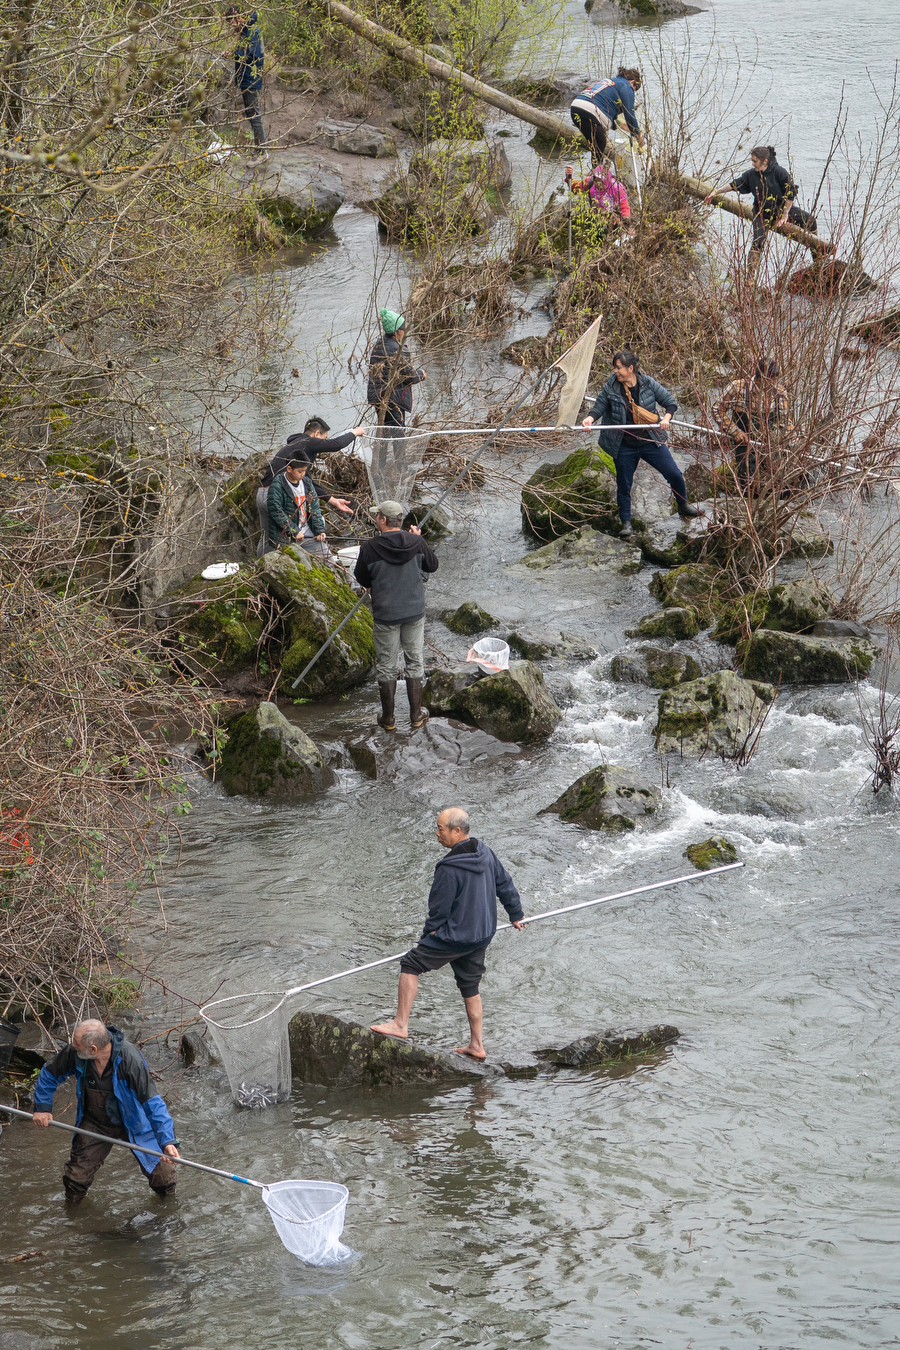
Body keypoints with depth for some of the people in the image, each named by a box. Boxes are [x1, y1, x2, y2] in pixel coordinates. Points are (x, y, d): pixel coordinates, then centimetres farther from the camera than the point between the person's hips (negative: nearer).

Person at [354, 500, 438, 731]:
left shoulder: (371, 548, -17)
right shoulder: (416, 543, -9)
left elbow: (361, 578, -4)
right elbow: (432, 565, 8)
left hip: (385, 614, -2)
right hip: (415, 612, 2)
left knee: (386, 666, 11)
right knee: (415, 662, 15)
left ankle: (388, 718, 20)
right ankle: (416, 715, 22)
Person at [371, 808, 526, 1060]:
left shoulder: (450, 868, -23)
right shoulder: (486, 854, 2)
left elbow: (439, 909, -14)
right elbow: (505, 885, 16)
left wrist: (427, 934, 3)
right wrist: (516, 914, 31)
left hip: (456, 936, -8)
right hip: (482, 935, 8)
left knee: (411, 965, 1)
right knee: (470, 986, 18)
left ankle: (401, 1024, 2)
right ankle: (476, 1046, 22)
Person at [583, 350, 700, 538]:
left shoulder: (648, 384, -7)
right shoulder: (611, 387, -7)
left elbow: (670, 402, -1)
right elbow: (600, 405, 1)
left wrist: (666, 417, -19)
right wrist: (591, 417, -20)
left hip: (650, 442, 0)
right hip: (625, 447, 0)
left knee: (674, 474, 5)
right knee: (624, 485, 6)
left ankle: (683, 505, 30)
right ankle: (626, 523, 21)